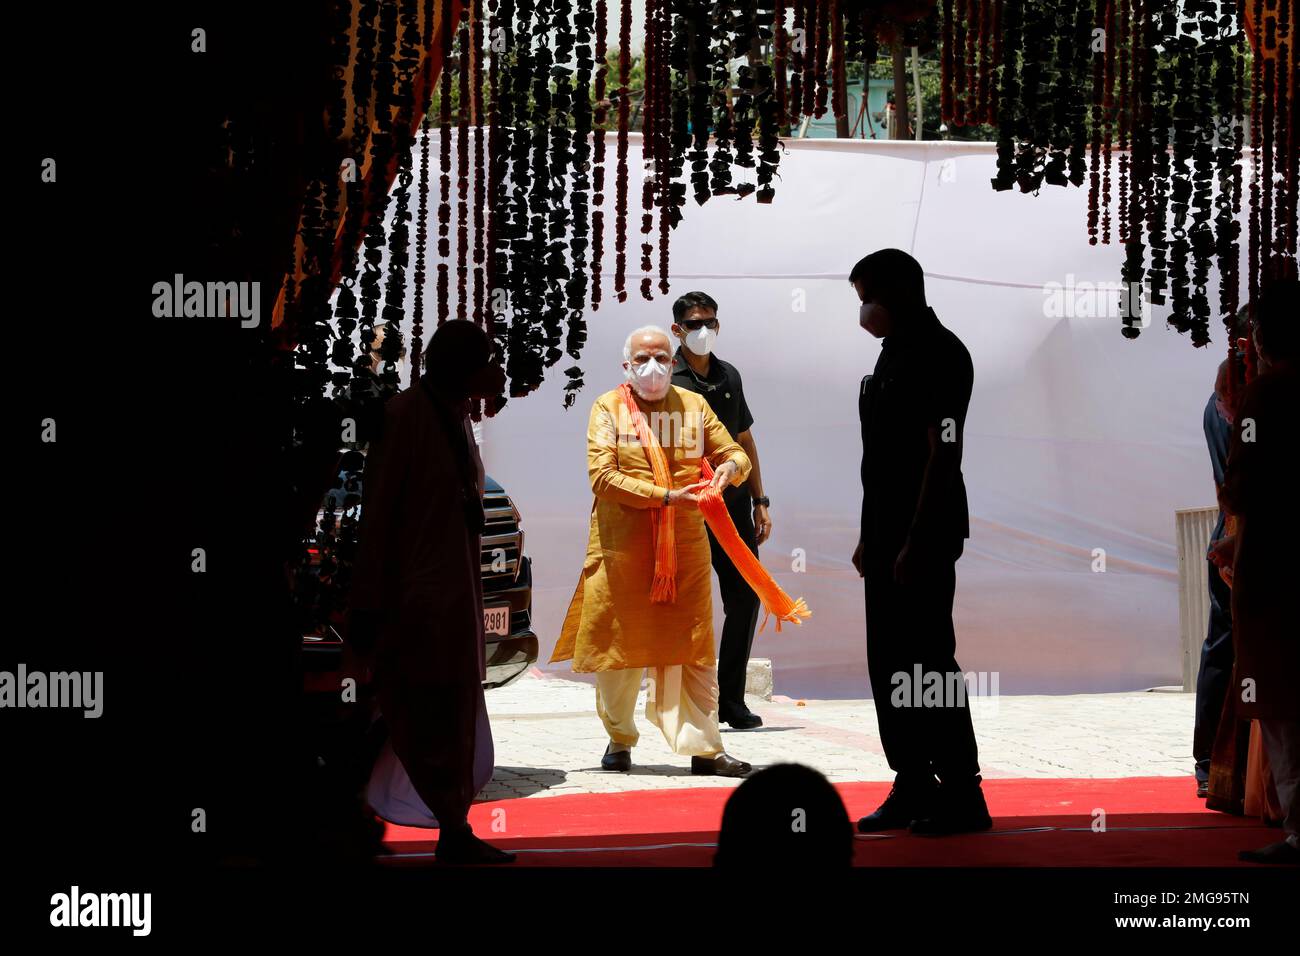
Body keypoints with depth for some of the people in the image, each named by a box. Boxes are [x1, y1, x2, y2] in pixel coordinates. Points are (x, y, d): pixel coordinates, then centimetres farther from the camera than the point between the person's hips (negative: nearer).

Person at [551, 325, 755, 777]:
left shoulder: (693, 405, 11)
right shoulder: (608, 408, 2)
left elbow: (735, 453, 14)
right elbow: (602, 475, -10)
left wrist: (730, 466, -12)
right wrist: (666, 496, -18)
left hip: (684, 548, 2)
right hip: (621, 548, -2)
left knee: (692, 649, -2)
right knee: (619, 644, 5)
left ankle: (704, 747, -1)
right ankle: (619, 740, 21)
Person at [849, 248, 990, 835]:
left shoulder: (939, 354, -13)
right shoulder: (895, 353, 17)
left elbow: (943, 453, -18)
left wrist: (916, 542, -22)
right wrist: (871, 536, 19)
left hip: (925, 536, -10)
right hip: (887, 533, 10)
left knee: (929, 660, -8)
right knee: (889, 663, 10)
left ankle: (962, 796, -3)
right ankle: (912, 788, 17)